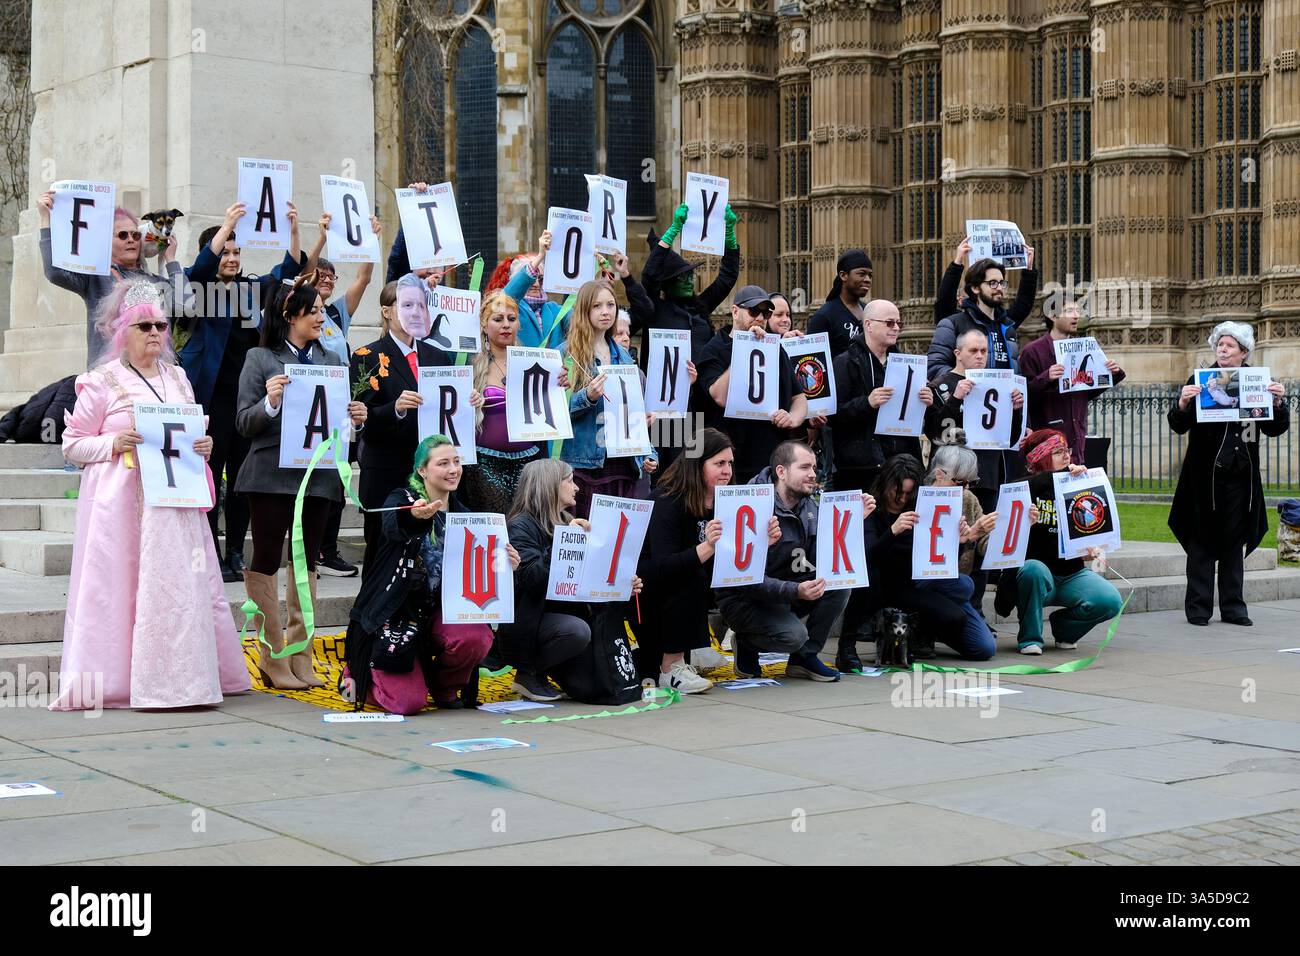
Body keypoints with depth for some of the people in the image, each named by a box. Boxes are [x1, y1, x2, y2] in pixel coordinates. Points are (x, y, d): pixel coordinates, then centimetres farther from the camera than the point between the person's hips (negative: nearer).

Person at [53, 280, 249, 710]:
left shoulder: (177, 378, 15)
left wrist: (203, 446, 3)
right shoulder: (101, 382, -1)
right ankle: (118, 679, -1)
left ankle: (178, 676, 8)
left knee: (182, 585, 1)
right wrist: (115, 443, -16)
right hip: (124, 505, -5)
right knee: (125, 586, -7)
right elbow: (72, 444, 0)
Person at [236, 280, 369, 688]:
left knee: (306, 563, 9)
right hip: (272, 474, -4)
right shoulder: (261, 359, 0)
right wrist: (270, 402, -21)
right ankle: (273, 659, 6)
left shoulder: (332, 360, 13)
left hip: (318, 474, 4)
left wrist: (356, 418, -4)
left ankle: (300, 659, 15)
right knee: (266, 561, -1)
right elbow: (244, 424, -3)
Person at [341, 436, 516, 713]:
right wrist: (413, 516, -56)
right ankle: (356, 675, 17)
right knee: (409, 703, -17)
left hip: (435, 612, 4)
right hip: (394, 612, -4)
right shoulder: (402, 499, -6)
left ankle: (445, 687, 4)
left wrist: (504, 567, -15)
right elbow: (393, 527, -32)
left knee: (478, 637, -29)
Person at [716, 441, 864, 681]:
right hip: (744, 598, -7)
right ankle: (745, 645, 3)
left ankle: (805, 657, -2)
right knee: (794, 635, -32)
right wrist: (795, 591, -41)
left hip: (787, 590, 7)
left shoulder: (808, 505, 1)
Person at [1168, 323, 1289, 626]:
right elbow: (1178, 426, -7)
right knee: (1202, 542, 2)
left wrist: (1278, 403, -10)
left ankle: (1233, 607, 15)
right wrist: (1183, 404, -26)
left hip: (1241, 476, 3)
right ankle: (1198, 608, 7)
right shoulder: (1199, 381, -1)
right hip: (1205, 476, -3)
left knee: (1234, 543, 9)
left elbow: (1276, 429, 8)